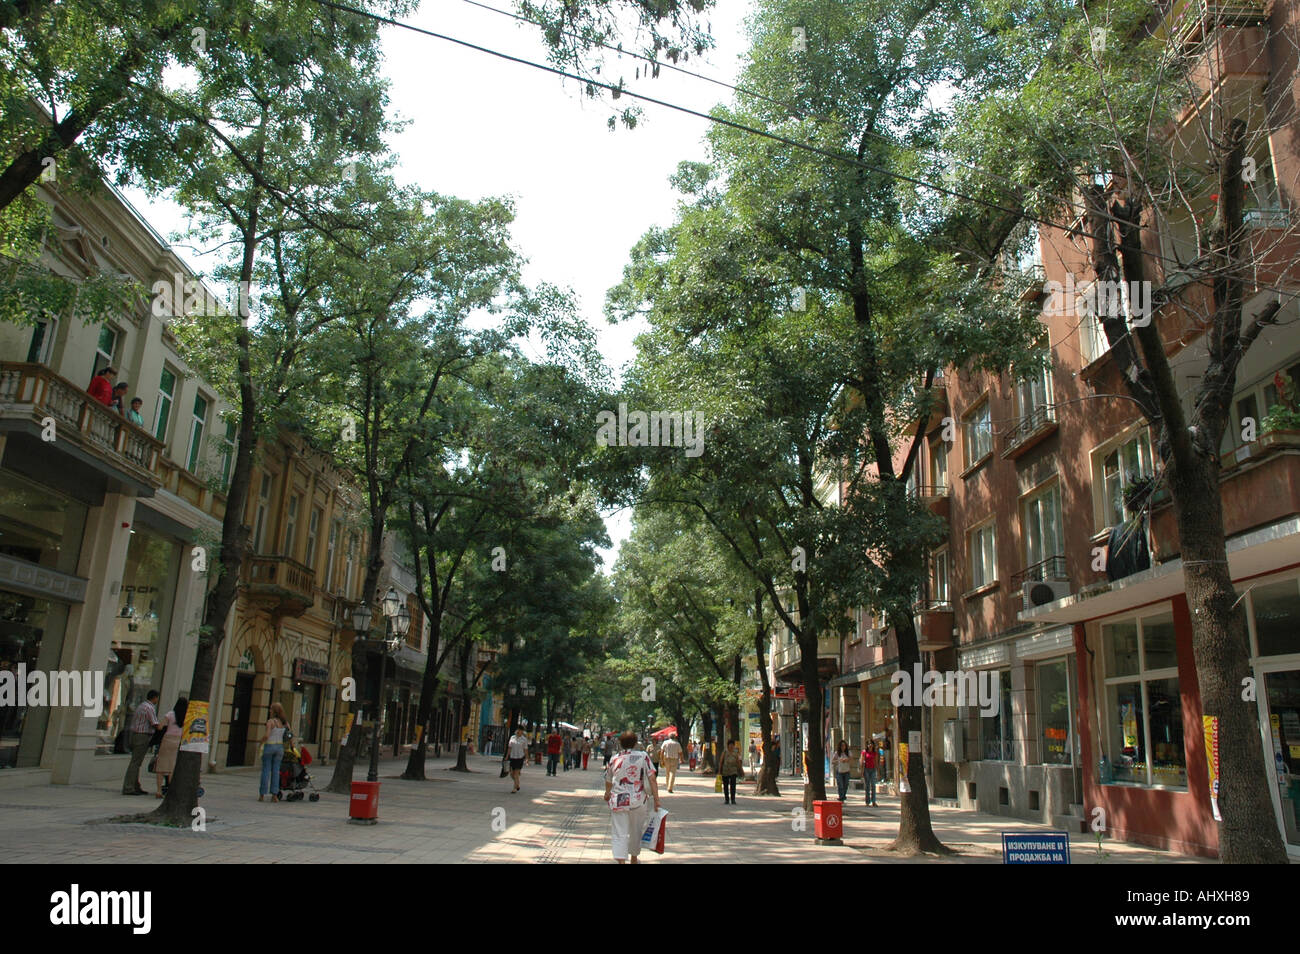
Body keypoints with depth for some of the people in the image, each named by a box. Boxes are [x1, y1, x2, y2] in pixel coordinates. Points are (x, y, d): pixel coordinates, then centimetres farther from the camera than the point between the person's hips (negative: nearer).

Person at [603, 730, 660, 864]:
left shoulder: (614, 759, 2)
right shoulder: (643, 756, -3)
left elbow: (608, 781, 16)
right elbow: (652, 780, -8)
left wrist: (607, 794, 36)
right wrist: (656, 799, -5)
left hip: (617, 801, 0)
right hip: (637, 801, 0)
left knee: (619, 834, 1)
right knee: (636, 832, 20)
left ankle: (621, 861, -16)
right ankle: (634, 859, 36)